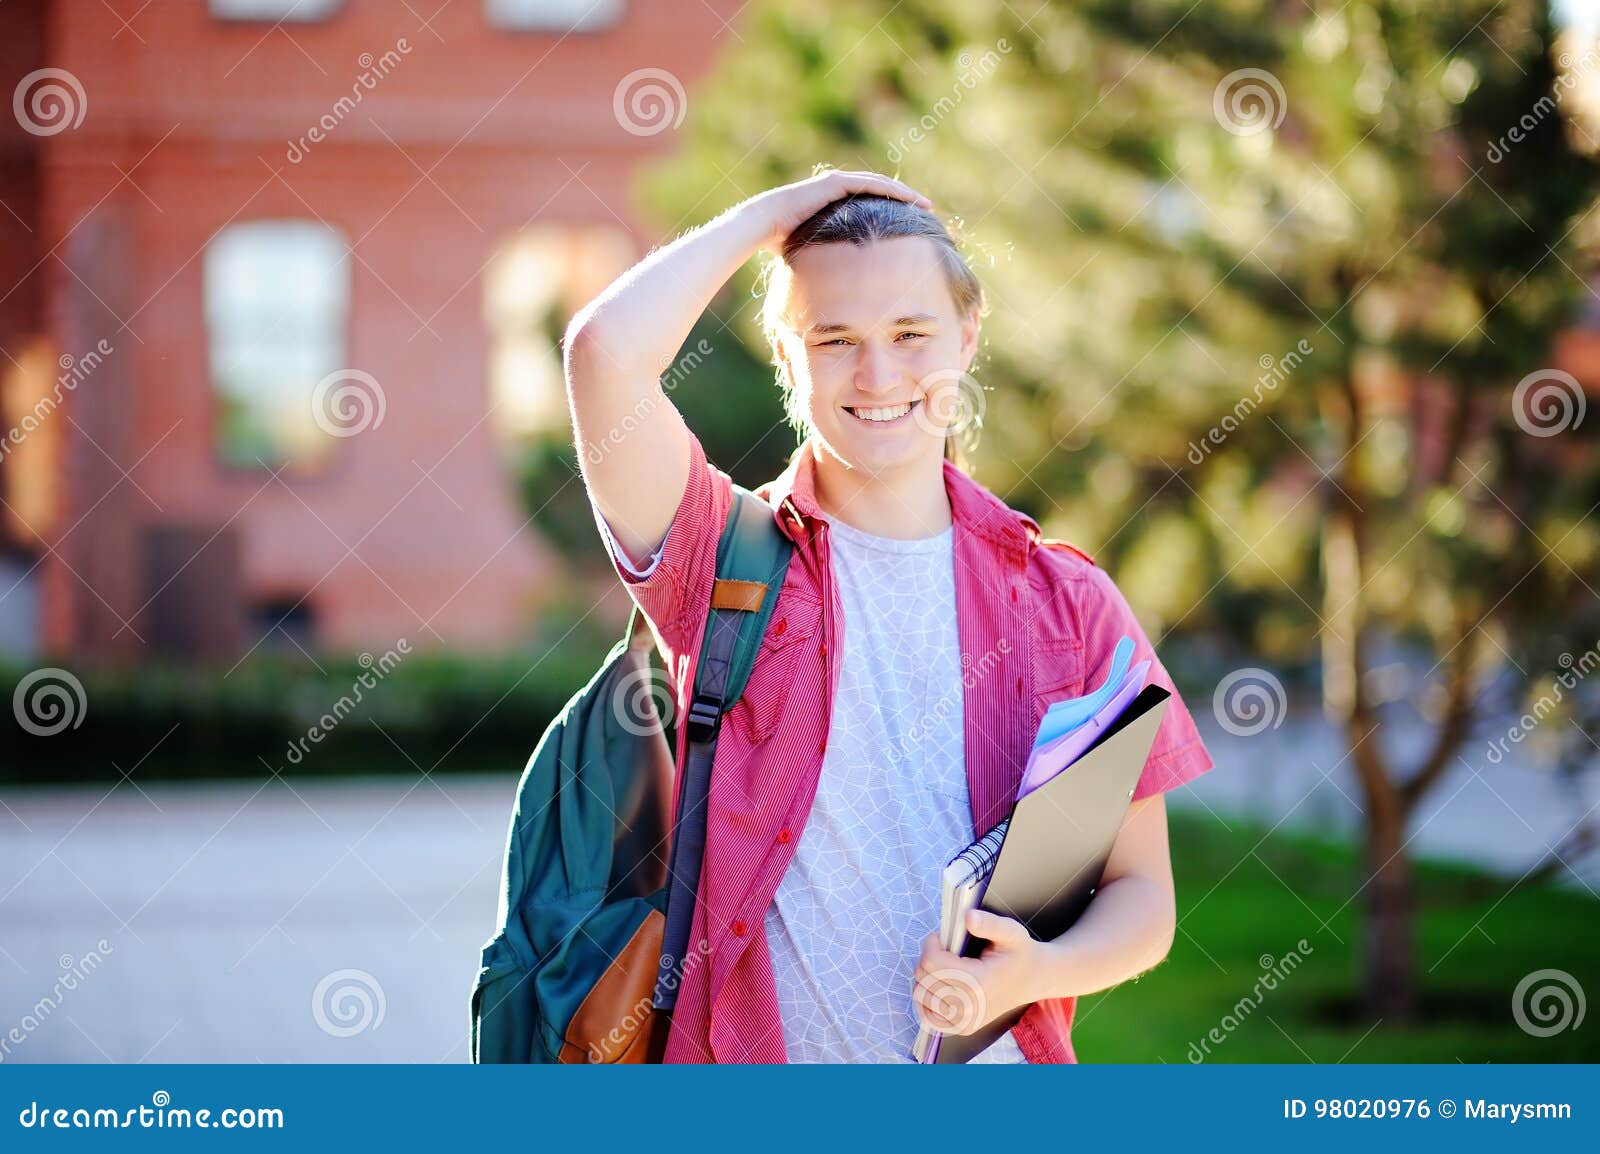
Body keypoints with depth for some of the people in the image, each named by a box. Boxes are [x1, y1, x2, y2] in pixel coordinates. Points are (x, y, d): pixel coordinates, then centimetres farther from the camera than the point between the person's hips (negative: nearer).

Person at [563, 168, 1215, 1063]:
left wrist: (1034, 972, -11)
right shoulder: (728, 559, 4)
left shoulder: (1069, 603, 9)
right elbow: (607, 351, -12)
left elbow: (1143, 895, 10)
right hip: (757, 1056, -2)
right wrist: (767, 217, 2)